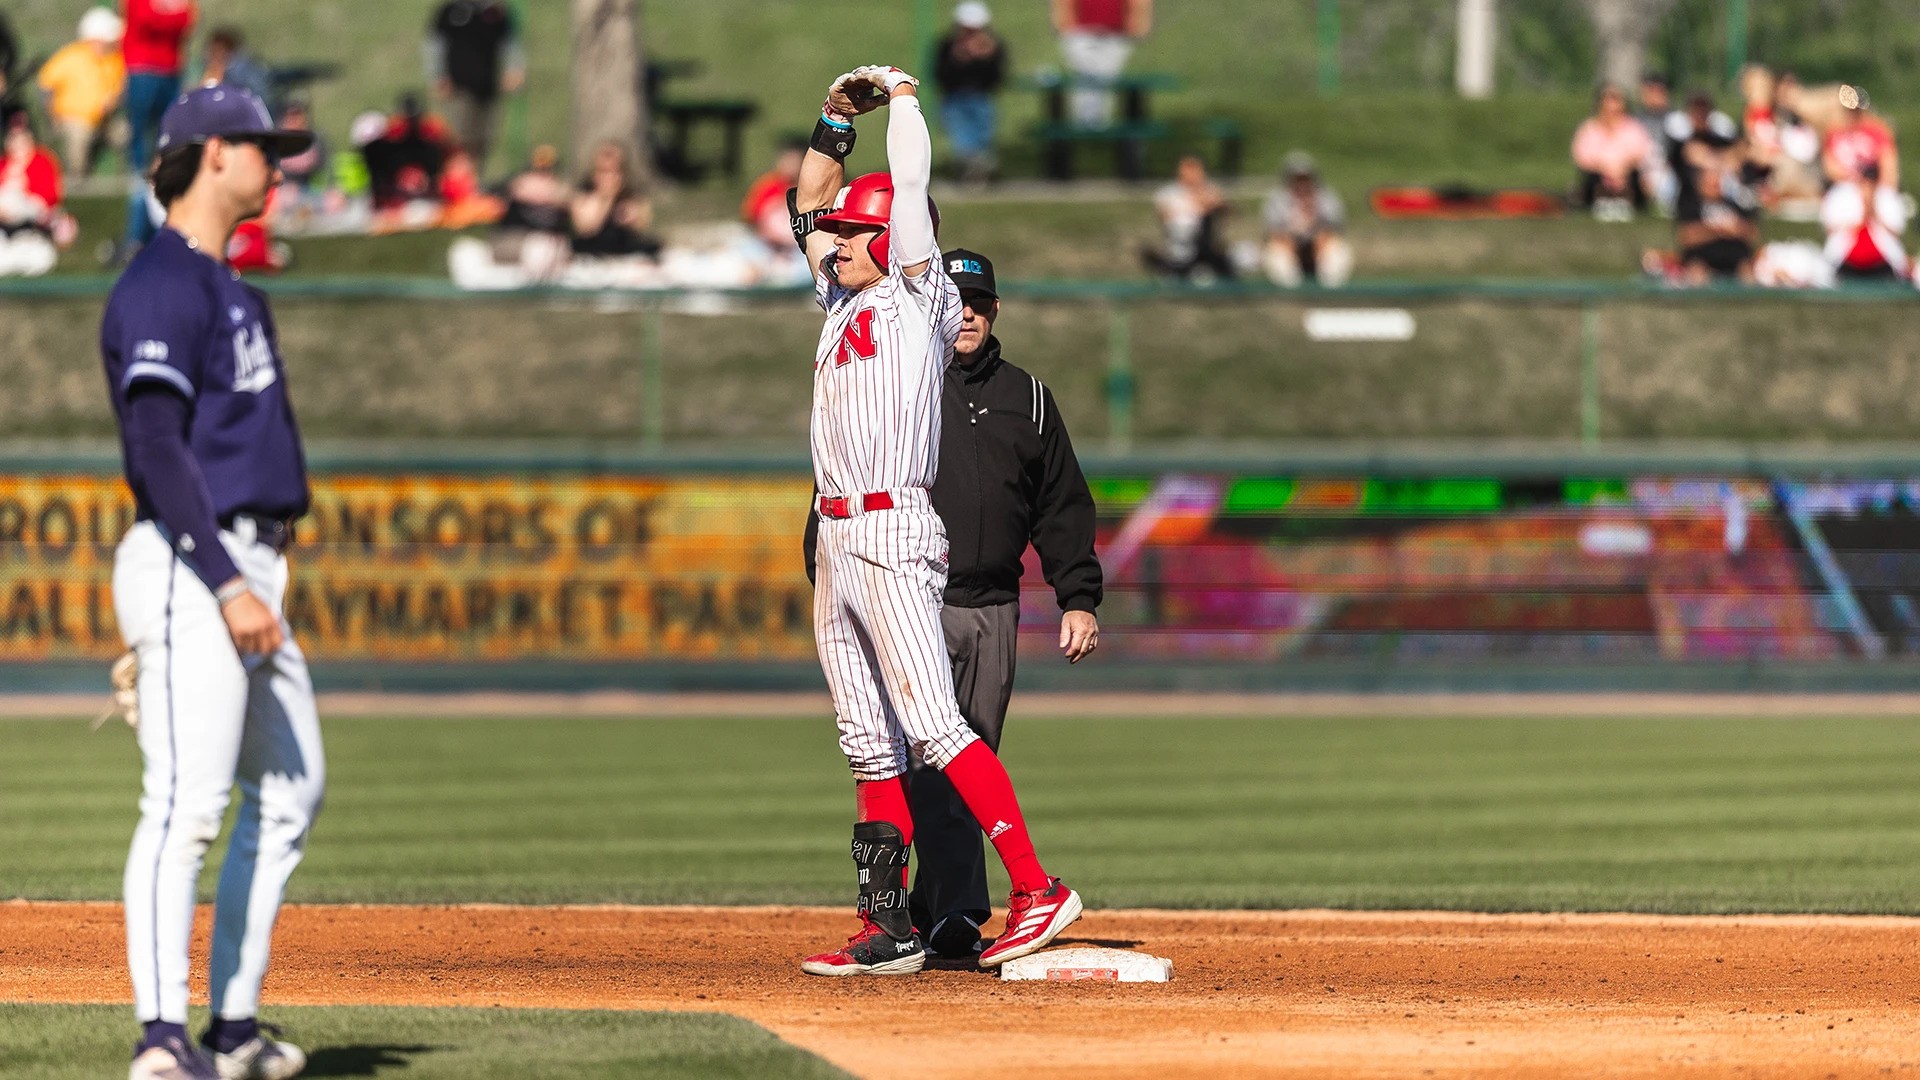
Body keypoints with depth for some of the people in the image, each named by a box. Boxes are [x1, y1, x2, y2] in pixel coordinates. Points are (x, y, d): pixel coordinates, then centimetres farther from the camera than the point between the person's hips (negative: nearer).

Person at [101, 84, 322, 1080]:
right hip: (192, 566, -10)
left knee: (289, 788, 14)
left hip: (251, 572, 10)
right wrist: (226, 586, -26)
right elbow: (157, 449, -20)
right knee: (186, 803, -16)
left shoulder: (231, 290, 19)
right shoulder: (161, 288, -12)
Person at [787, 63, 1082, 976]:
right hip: (838, 545, 9)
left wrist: (902, 94, 8)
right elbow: (807, 207, 28)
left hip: (895, 536, -9)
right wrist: (837, 118, 19)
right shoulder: (845, 302, 19)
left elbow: (911, 183, -7)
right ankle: (887, 928, 7)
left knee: (933, 726, -16)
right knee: (871, 745, 7)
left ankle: (1037, 889, -19)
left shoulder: (916, 294, -2)